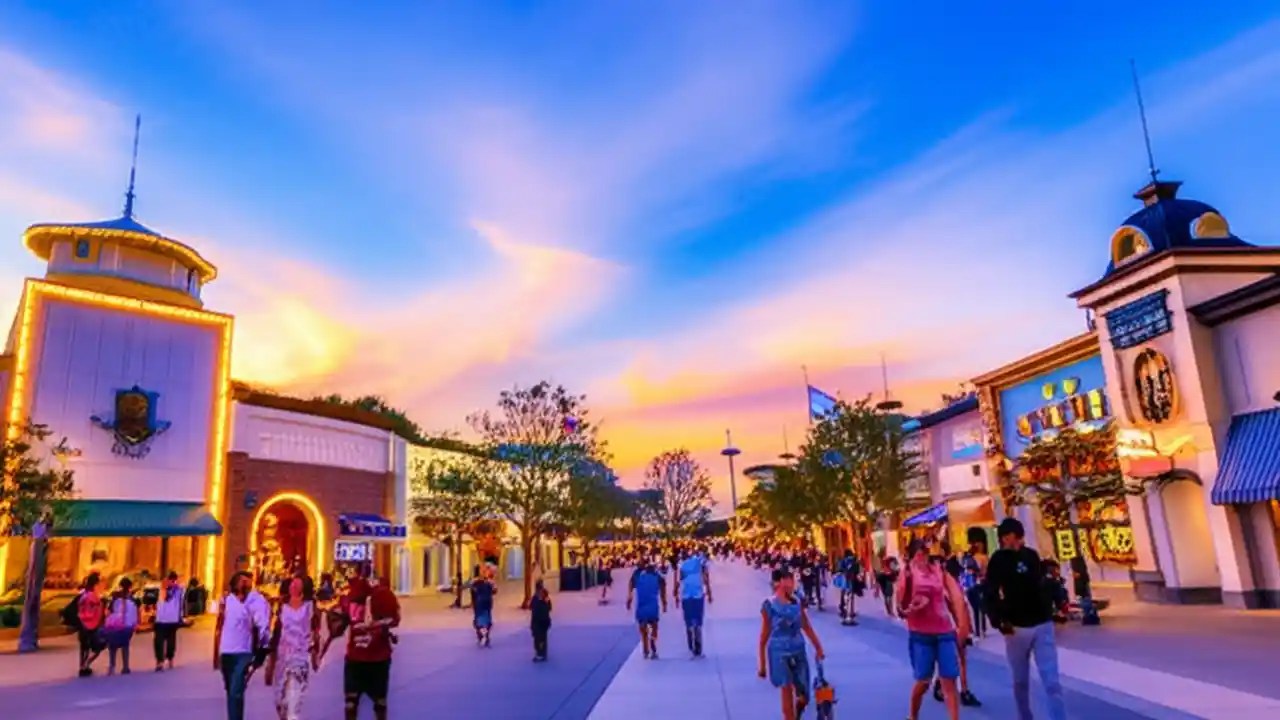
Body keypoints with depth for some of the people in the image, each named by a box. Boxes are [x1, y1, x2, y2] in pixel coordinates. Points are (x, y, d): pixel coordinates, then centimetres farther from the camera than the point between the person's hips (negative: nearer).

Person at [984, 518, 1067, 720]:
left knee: (1052, 682, -2)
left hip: (1042, 625, 2)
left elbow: (1042, 586, 17)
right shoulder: (998, 562, -7)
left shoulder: (1031, 556, 4)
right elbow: (989, 595, -8)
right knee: (1021, 681, 11)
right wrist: (999, 620, -18)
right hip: (1016, 628, -2)